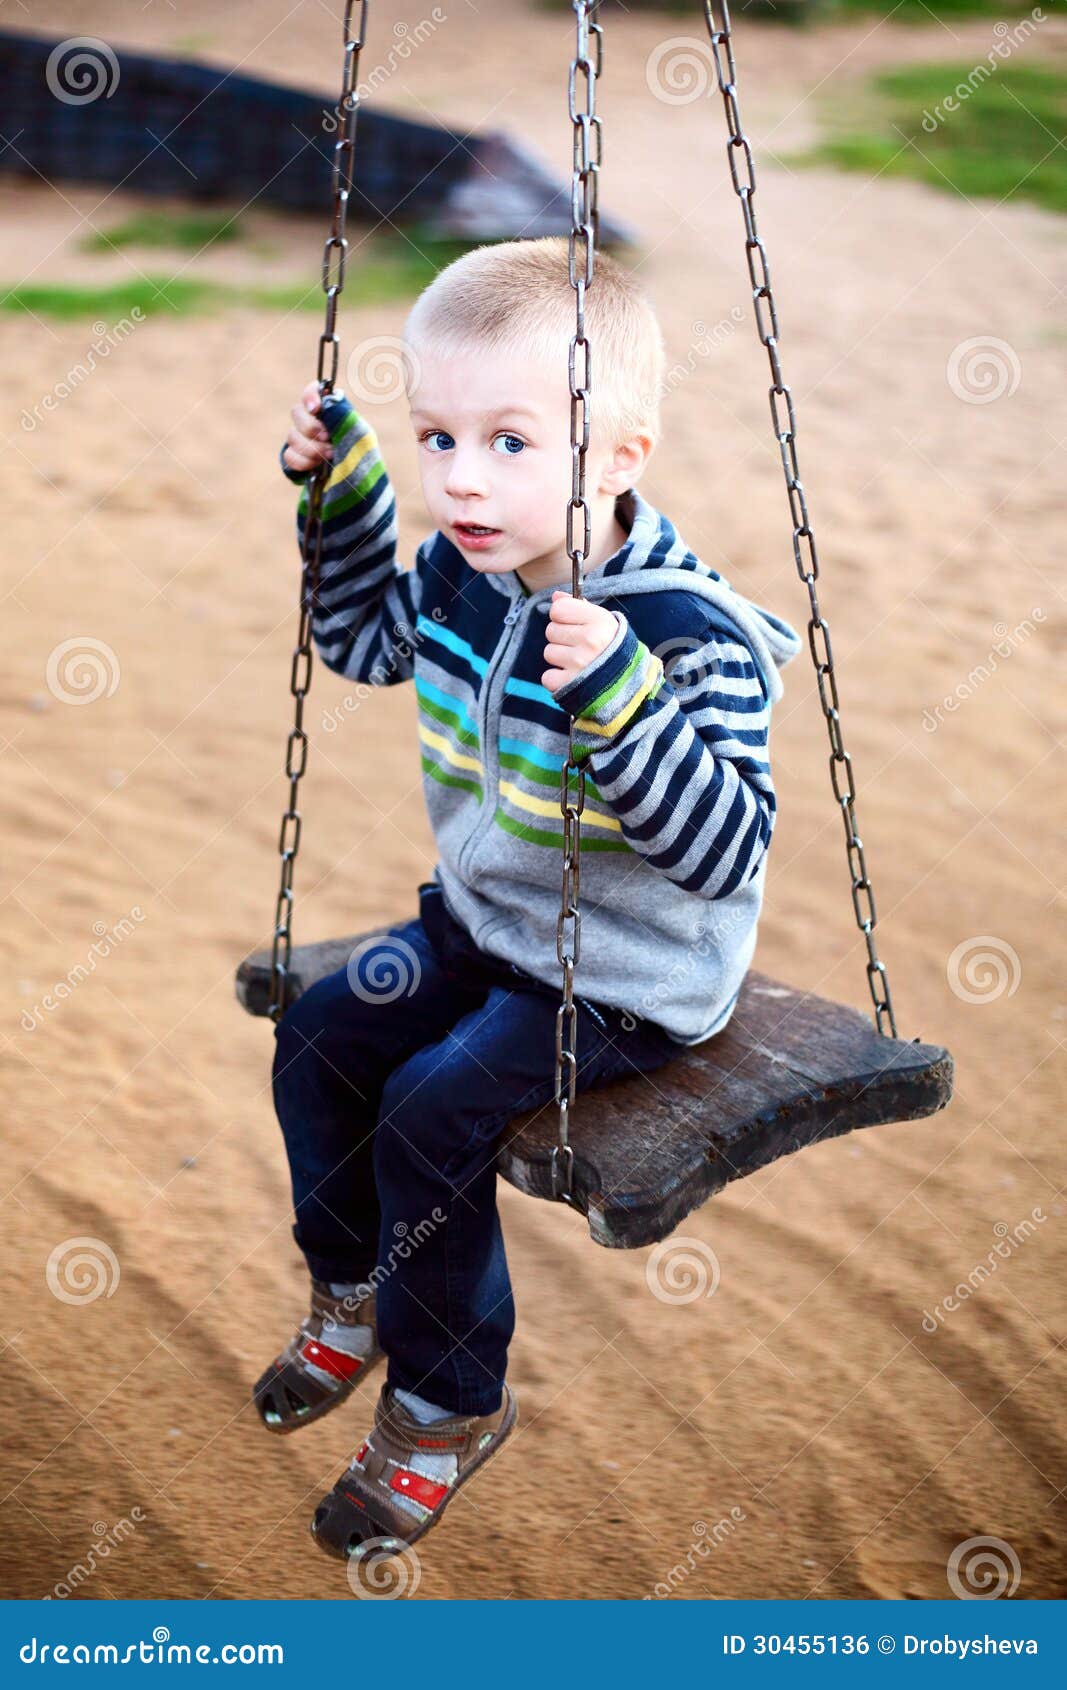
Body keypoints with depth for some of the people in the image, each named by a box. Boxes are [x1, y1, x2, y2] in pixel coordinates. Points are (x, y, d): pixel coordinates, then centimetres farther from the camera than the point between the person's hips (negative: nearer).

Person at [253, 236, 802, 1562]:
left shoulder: (692, 636, -28)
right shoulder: (461, 572, -5)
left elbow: (728, 847, -33)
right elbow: (363, 637, 18)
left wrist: (622, 703, -45)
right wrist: (341, 492, 4)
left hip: (628, 980, -8)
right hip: (482, 918, 8)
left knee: (433, 1106, -18)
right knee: (322, 1033, 3)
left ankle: (448, 1404, 5)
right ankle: (355, 1296, 28)